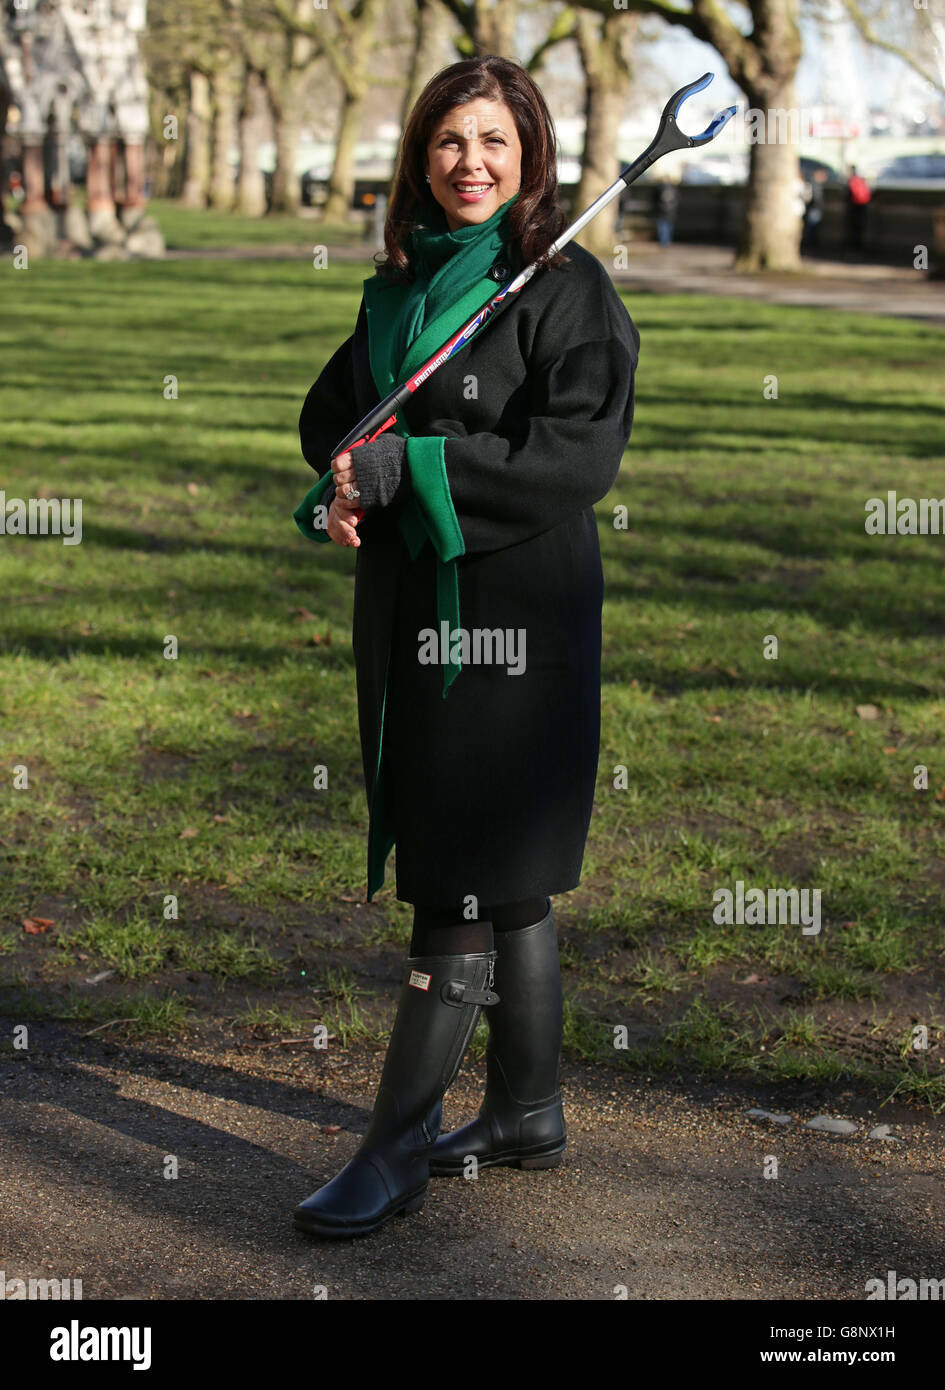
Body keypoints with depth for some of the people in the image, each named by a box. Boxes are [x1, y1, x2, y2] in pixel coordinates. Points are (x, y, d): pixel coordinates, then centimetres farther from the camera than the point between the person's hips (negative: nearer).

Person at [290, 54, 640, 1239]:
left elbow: (578, 456, -18)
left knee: (464, 886, -3)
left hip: (513, 613, -7)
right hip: (411, 605, 7)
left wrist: (408, 468, -20)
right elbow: (330, 411, 15)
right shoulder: (401, 285, 12)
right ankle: (527, 1111, 27)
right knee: (505, 882, 15)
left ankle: (395, 1151, 3)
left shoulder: (566, 288, -9)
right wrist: (353, 473, -8)